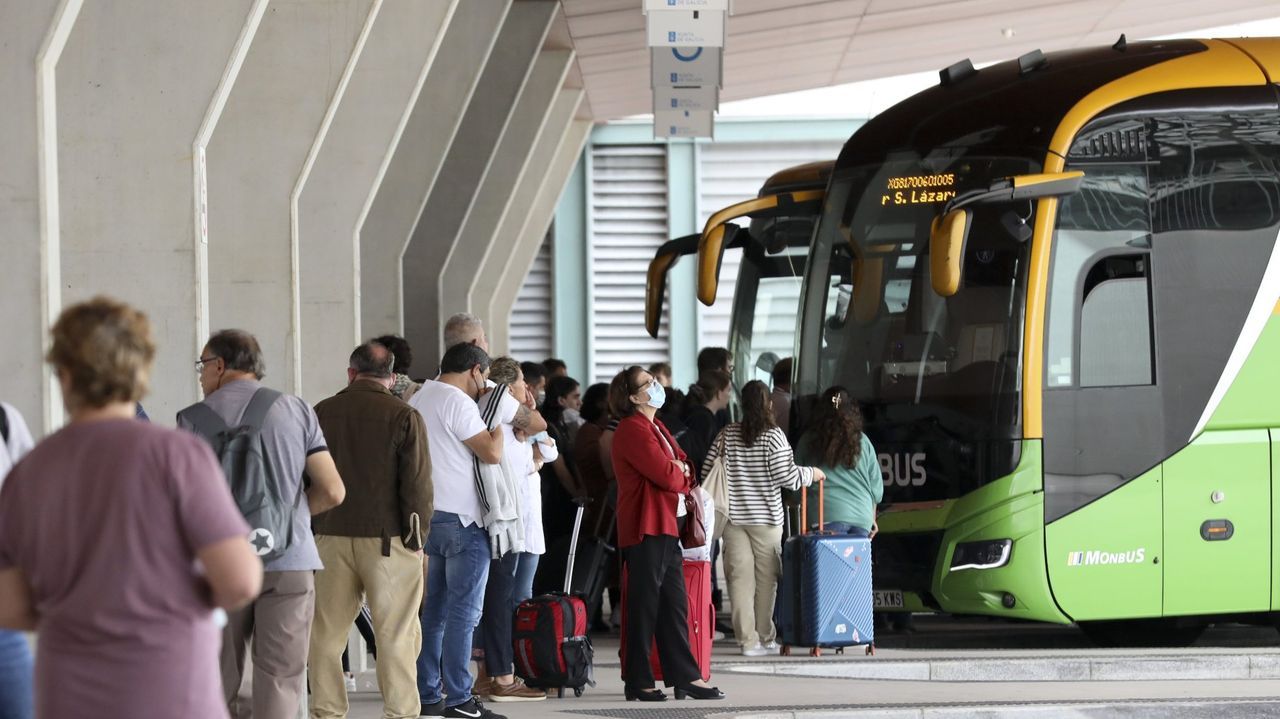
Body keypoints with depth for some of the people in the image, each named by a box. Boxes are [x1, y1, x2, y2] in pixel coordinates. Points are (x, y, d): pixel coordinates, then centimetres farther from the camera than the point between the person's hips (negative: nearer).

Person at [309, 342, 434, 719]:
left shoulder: (320, 414, 5)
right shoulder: (404, 418, -6)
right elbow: (418, 484, -8)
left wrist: (309, 530, 19)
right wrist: (419, 537, 2)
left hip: (330, 536, 3)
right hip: (388, 539, -3)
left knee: (327, 632, 9)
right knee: (396, 635, 1)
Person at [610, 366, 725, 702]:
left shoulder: (654, 428, 19)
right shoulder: (633, 430, -14)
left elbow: (680, 466, 18)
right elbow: (666, 475, -19)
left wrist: (681, 473, -5)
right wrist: (683, 475, 2)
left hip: (666, 525, 10)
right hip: (646, 527, -10)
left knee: (674, 604, 10)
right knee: (645, 605, -5)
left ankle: (685, 676, 12)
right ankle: (638, 681, 0)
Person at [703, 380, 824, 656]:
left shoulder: (727, 434, 1)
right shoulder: (773, 436, -9)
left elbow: (708, 470, 4)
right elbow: (787, 477, -12)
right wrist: (811, 474, 6)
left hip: (734, 517, 3)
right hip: (765, 519, -3)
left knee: (740, 577, 2)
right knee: (766, 579, 8)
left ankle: (747, 639, -1)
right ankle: (765, 638, 14)